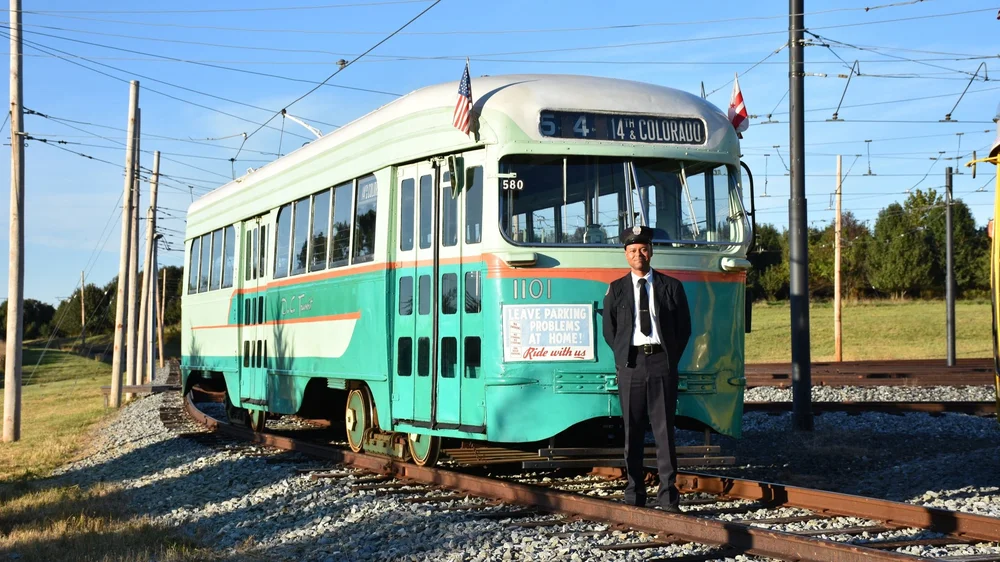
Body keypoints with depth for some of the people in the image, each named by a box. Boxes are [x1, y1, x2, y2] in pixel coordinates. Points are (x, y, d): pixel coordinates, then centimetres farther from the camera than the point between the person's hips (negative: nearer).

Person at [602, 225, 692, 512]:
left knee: (664, 430, -3)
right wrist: (625, 357, 5)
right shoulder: (616, 290, 10)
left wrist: (669, 358, 3)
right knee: (633, 431, 2)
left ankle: (668, 497, 0)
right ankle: (634, 496, 8)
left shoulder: (671, 287, 9)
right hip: (630, 364, 1)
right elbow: (609, 330, 13)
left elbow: (684, 328, 10)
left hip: (662, 362, -1)